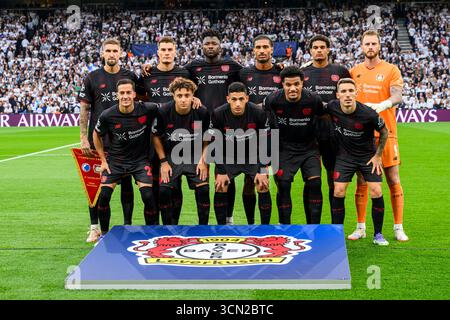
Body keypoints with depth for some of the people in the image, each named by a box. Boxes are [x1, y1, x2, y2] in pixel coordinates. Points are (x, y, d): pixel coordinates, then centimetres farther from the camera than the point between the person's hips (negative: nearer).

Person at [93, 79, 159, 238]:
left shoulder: (147, 110, -16)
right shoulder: (107, 116, -13)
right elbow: (97, 135, 6)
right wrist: (103, 160, 5)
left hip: (141, 159, -1)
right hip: (115, 160, 1)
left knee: (148, 196, -15)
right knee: (103, 195, -10)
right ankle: (104, 232, 13)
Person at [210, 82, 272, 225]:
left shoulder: (259, 113, -22)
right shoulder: (218, 115, -22)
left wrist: (262, 170, -13)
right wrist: (221, 171, -12)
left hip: (254, 156, 0)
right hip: (228, 157, 0)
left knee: (263, 188, -12)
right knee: (220, 189, -12)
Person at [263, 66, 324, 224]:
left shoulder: (313, 100, -18)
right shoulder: (273, 100, -18)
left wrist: (318, 142, 10)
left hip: (309, 147, 0)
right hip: (284, 147, 0)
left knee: (315, 183, -11)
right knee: (283, 185, -8)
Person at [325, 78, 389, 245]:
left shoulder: (368, 114, -24)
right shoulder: (331, 107, -17)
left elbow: (384, 132, -7)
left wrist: (378, 156, -4)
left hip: (368, 156, -2)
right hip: (344, 155, 2)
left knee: (376, 192, -10)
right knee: (338, 192, -10)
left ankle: (378, 234, 8)